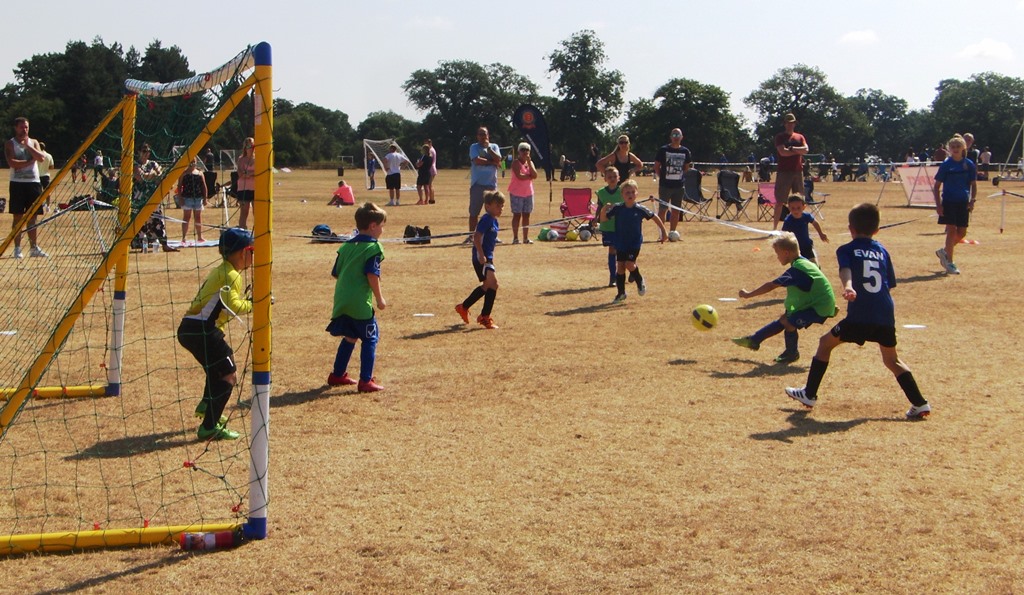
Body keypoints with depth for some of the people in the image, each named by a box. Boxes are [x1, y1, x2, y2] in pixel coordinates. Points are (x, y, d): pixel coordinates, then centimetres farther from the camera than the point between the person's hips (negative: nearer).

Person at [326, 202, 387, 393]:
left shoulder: (346, 246, 14)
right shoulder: (373, 247, -8)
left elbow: (335, 273, 14)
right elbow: (372, 275, -15)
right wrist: (379, 298, -7)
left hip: (341, 301, 7)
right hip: (360, 303, -7)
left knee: (350, 337, 22)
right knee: (370, 339, 3)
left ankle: (337, 375, 29)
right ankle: (365, 381, -1)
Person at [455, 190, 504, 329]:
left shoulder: (494, 221, 13)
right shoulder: (486, 219, -16)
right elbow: (477, 237, -23)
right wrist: (481, 255, -26)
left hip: (487, 258, 11)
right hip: (481, 258, -11)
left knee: (487, 286, 19)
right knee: (493, 283, -15)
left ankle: (463, 307, 33)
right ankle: (485, 317, -9)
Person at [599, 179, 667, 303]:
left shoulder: (640, 209, -10)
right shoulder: (617, 209, -7)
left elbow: (655, 217, 2)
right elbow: (603, 218, -4)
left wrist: (663, 232, 4)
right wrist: (604, 209, -24)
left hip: (635, 243, -3)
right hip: (620, 243, 3)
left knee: (629, 264, -18)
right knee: (620, 267, 6)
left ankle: (640, 281, 13)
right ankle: (621, 293, 19)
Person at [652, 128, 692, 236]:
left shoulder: (685, 151, 5)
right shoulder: (663, 150, -4)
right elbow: (656, 166, 2)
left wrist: (682, 177, 9)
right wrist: (662, 177, -3)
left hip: (679, 185, 3)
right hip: (665, 185, -3)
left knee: (676, 211, 7)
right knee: (662, 209, -2)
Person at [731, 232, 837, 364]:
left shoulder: (796, 270, -22)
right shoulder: (804, 263, 7)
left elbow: (771, 285, -23)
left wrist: (749, 294, -16)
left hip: (821, 307, -10)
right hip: (821, 303, 10)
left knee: (789, 322, -18)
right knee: (784, 318, 14)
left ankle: (791, 354, 6)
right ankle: (754, 340, 23)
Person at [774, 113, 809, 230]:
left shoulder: (800, 137, 14)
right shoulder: (780, 137, 2)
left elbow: (805, 150, -3)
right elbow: (782, 152, -14)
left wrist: (792, 148, -13)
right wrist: (798, 151, -5)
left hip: (798, 171, 4)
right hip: (784, 172, -4)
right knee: (780, 201, -5)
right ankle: (775, 227, -4)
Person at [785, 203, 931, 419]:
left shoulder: (846, 250, 7)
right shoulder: (882, 251, 19)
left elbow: (845, 270, -15)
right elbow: (890, 283, 20)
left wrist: (848, 287, -34)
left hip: (859, 315, -4)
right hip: (886, 315, 4)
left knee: (826, 343, 15)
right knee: (892, 359, 20)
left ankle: (809, 394, 17)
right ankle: (919, 403, 11)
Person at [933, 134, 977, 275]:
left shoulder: (969, 164, 3)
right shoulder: (946, 164, -3)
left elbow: (973, 184, 9)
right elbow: (937, 186, -1)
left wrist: (972, 200, -5)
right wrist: (938, 204, -9)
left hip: (963, 203, 3)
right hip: (949, 202, -3)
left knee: (962, 233, 5)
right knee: (951, 231, -7)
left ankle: (944, 252, 29)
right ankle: (949, 263, 0)